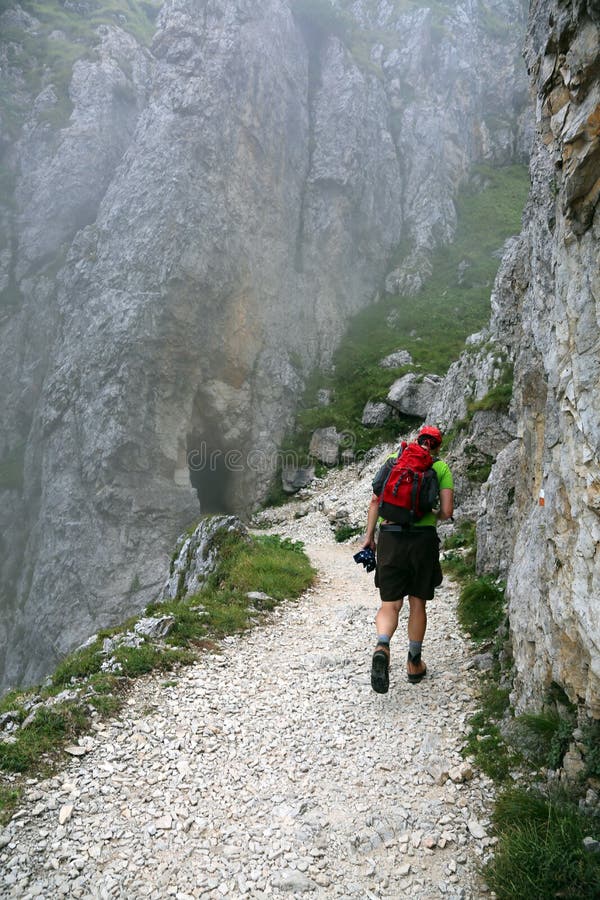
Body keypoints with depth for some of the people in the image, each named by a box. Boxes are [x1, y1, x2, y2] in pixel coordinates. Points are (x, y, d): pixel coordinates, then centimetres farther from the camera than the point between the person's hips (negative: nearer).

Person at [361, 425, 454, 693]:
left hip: (390, 536, 1)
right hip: (423, 538, -1)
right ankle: (414, 663, 24)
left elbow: (375, 501, 4)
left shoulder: (393, 459, 10)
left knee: (390, 604, 4)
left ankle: (382, 646, -24)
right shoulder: (441, 468, 6)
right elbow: (447, 511, -2)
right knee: (418, 603, 15)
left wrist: (369, 536, 9)